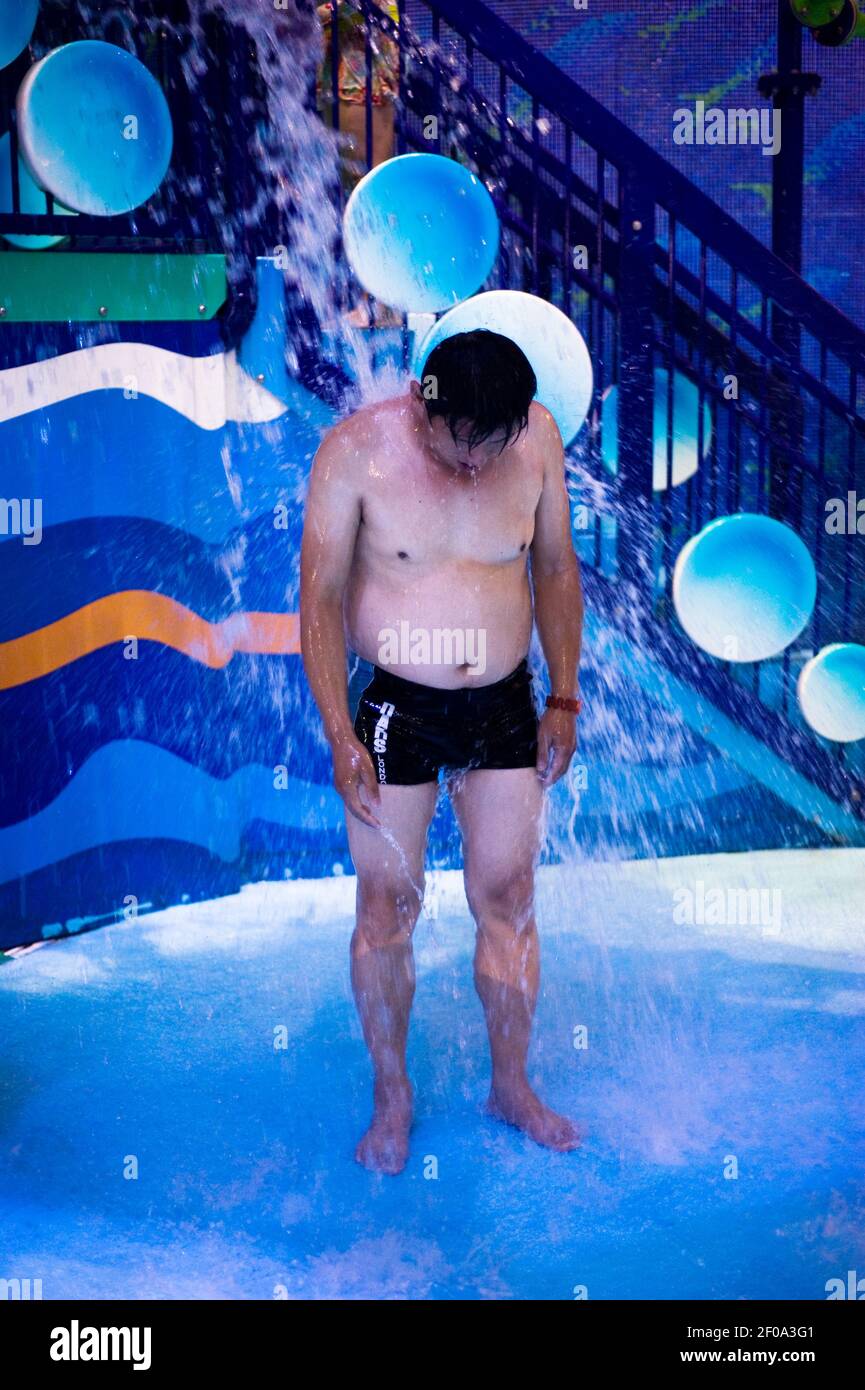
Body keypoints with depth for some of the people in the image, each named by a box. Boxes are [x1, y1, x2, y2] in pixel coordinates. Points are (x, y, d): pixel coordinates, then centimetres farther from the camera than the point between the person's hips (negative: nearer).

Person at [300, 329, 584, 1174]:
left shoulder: (539, 438, -7)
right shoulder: (355, 449, -15)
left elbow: (556, 570, 6)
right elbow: (320, 597, -11)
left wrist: (564, 699, 6)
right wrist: (340, 738, -14)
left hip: (505, 706, 3)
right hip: (396, 709, -2)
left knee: (508, 901, 9)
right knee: (387, 906, 6)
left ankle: (512, 1087, 28)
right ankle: (391, 1096, 26)